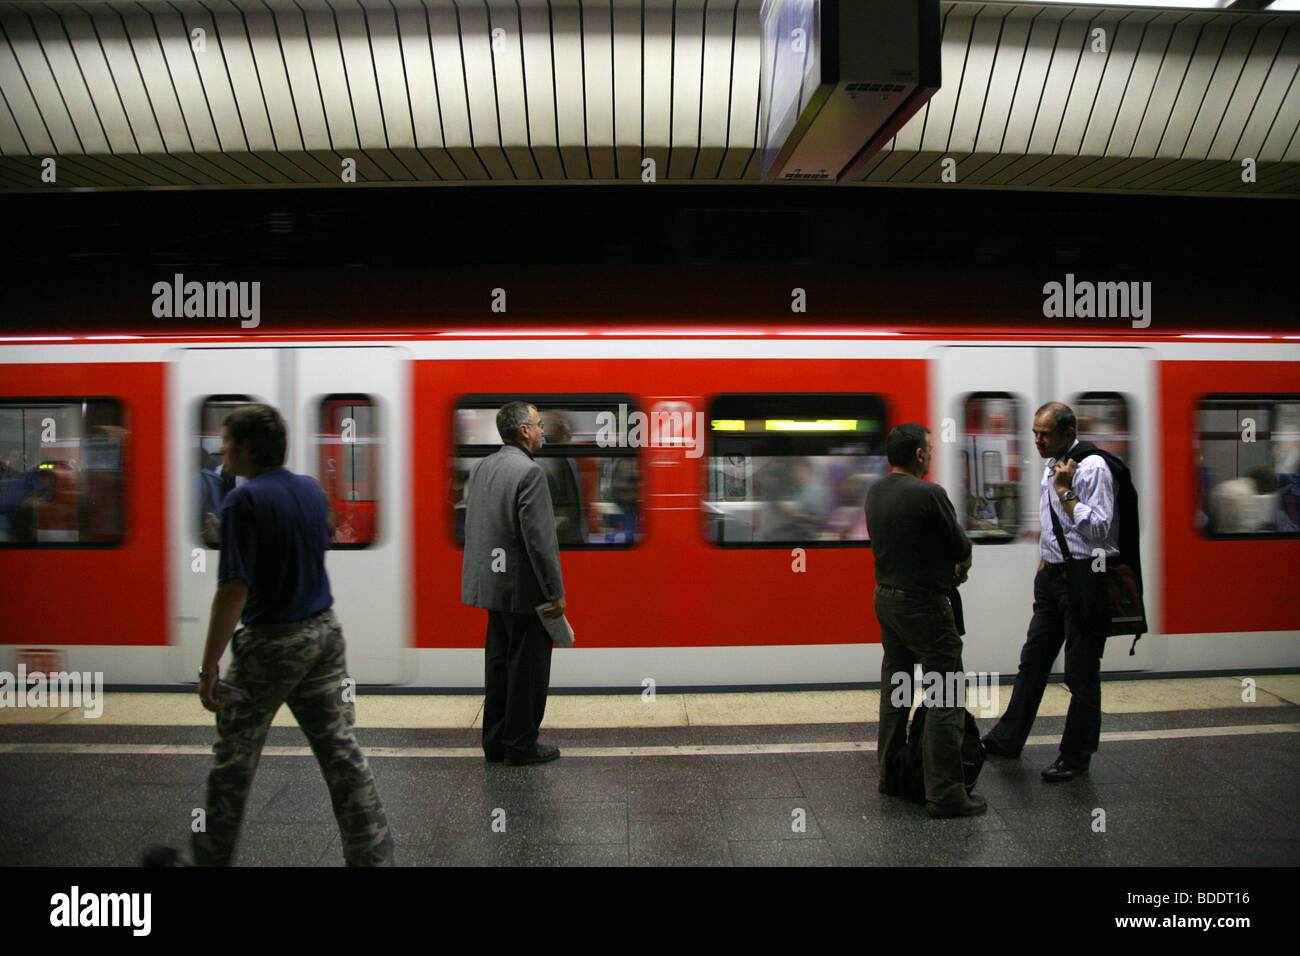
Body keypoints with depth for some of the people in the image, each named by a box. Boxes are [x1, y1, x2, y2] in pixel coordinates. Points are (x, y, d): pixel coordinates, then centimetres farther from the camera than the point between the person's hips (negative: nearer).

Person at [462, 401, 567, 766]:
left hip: (492, 583, 9)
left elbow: (474, 527, 14)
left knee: (498, 664, 16)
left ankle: (496, 741, 25)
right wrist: (556, 592, -16)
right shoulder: (529, 471, -18)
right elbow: (538, 537, -21)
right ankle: (520, 745, 13)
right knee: (527, 667, 4)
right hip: (524, 587, -8)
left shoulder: (480, 468, 8)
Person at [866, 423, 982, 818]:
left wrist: (946, 565, 17)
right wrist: (961, 569, 15)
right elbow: (961, 549, -8)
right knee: (945, 699, -3)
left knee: (895, 689, 17)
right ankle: (945, 793, -1)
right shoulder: (928, 494, -18)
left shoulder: (875, 492, 6)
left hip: (886, 597, 9)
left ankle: (891, 774, 26)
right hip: (923, 604, -8)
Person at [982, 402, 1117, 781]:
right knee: (1033, 661, 14)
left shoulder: (1092, 468, -14)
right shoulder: (1052, 466, 12)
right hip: (1053, 576, 8)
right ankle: (1007, 739, 23)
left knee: (1081, 673, 2)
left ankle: (1076, 756, 15)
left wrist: (1065, 492, -21)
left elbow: (1098, 529, -23)